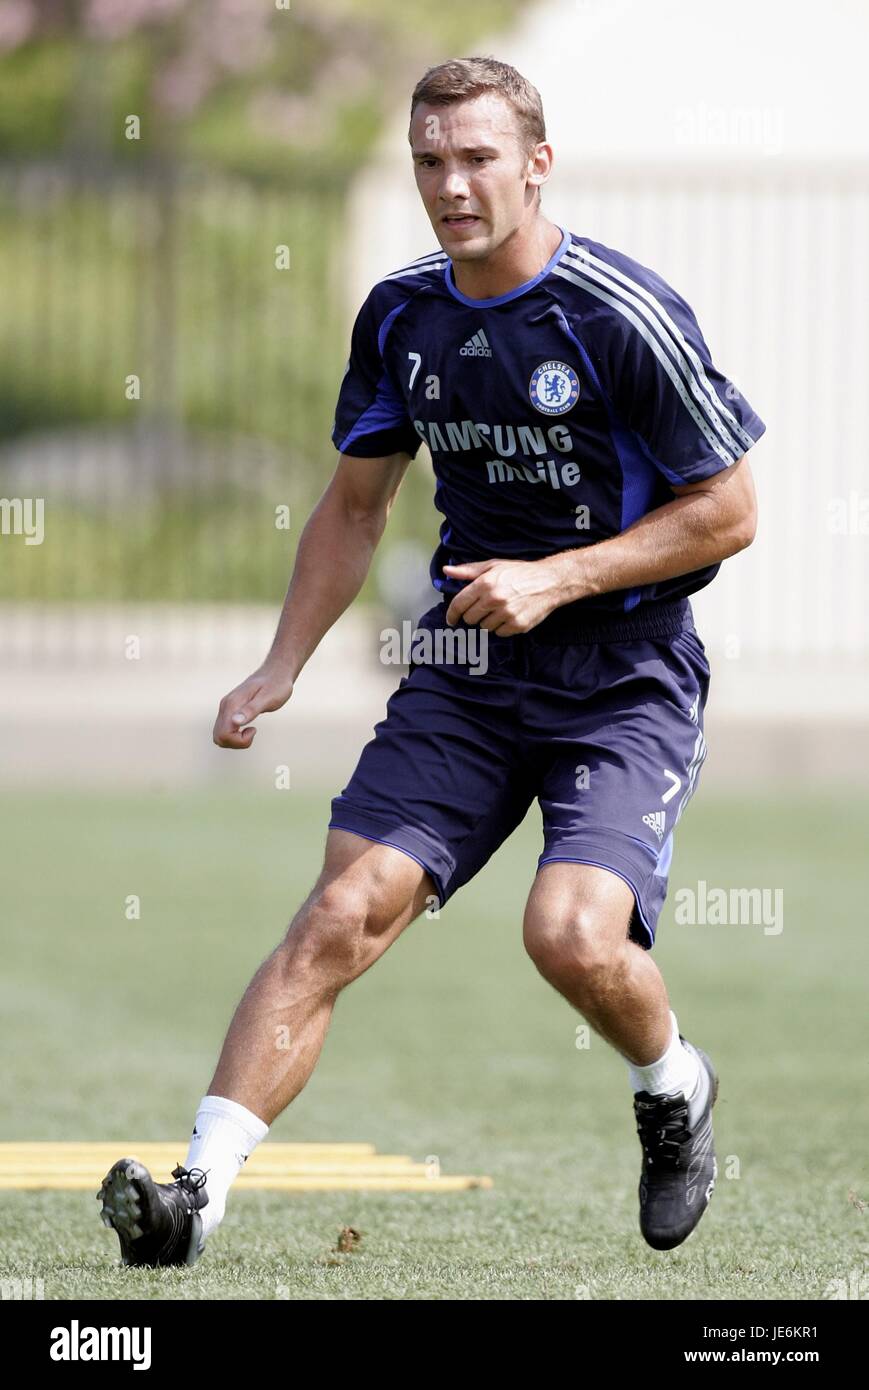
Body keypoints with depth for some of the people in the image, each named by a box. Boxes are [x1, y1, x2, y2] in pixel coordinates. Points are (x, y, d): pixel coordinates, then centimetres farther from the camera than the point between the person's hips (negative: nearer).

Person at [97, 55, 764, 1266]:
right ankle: (199, 1192, -18)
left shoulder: (625, 316, -14)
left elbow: (729, 510, -8)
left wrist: (558, 580, -16)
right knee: (345, 910, -13)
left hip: (627, 677, -5)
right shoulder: (402, 314, 5)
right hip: (468, 667, 5)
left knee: (573, 934, -24)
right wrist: (283, 668, 11)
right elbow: (355, 504, 19)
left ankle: (675, 1086, 10)